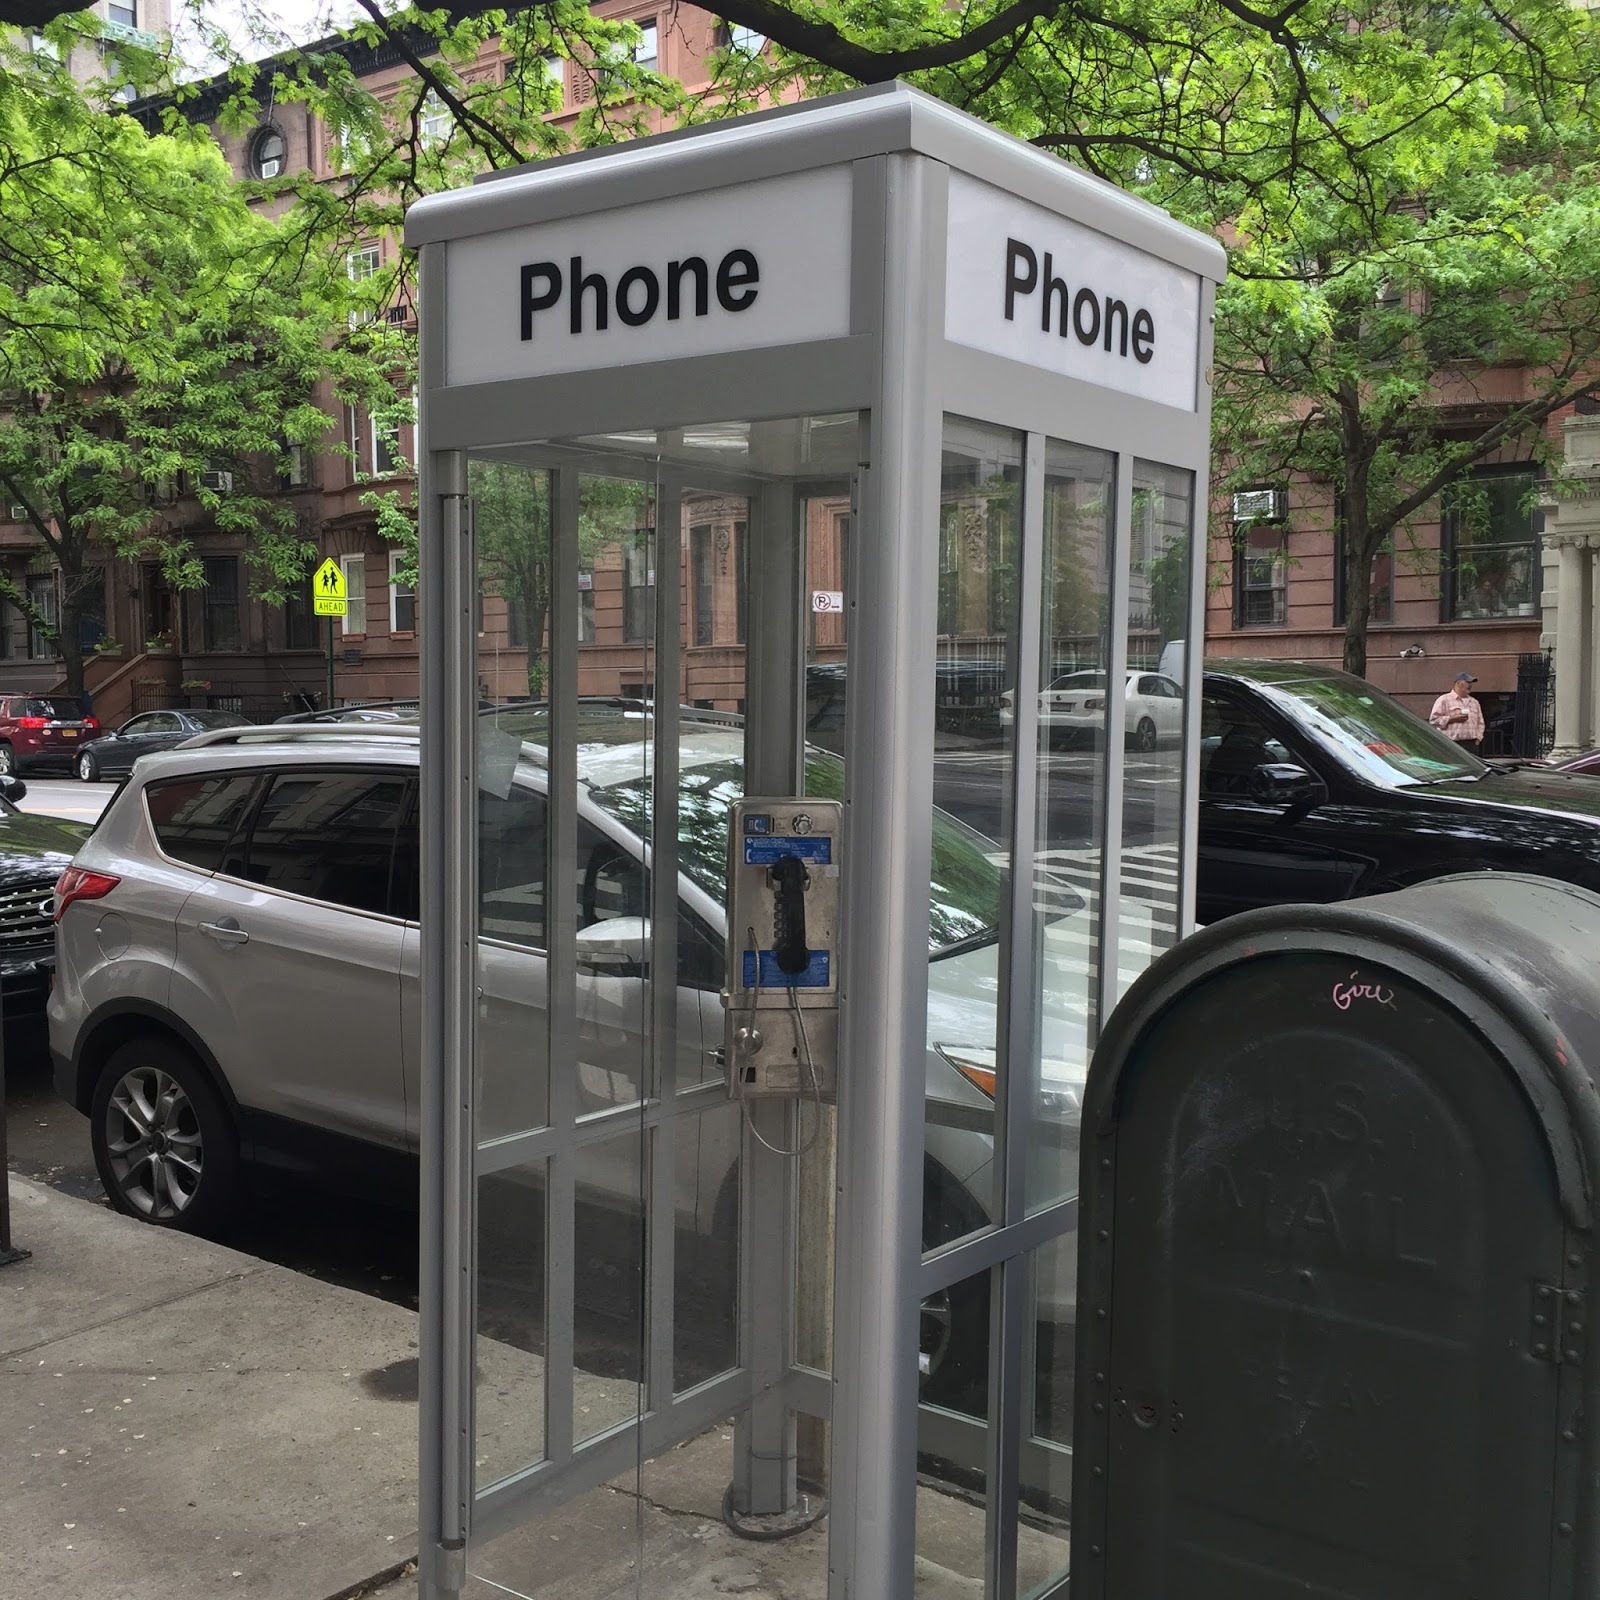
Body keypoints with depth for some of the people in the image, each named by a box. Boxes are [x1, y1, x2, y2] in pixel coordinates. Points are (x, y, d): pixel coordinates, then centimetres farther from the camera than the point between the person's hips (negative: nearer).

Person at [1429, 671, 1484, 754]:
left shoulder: (1474, 702, 22)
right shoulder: (1444, 700, 3)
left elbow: (1480, 723, 26)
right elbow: (1433, 719, -3)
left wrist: (1478, 738, 10)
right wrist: (1452, 719, -12)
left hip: (1472, 745, 6)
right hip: (1452, 745, -6)